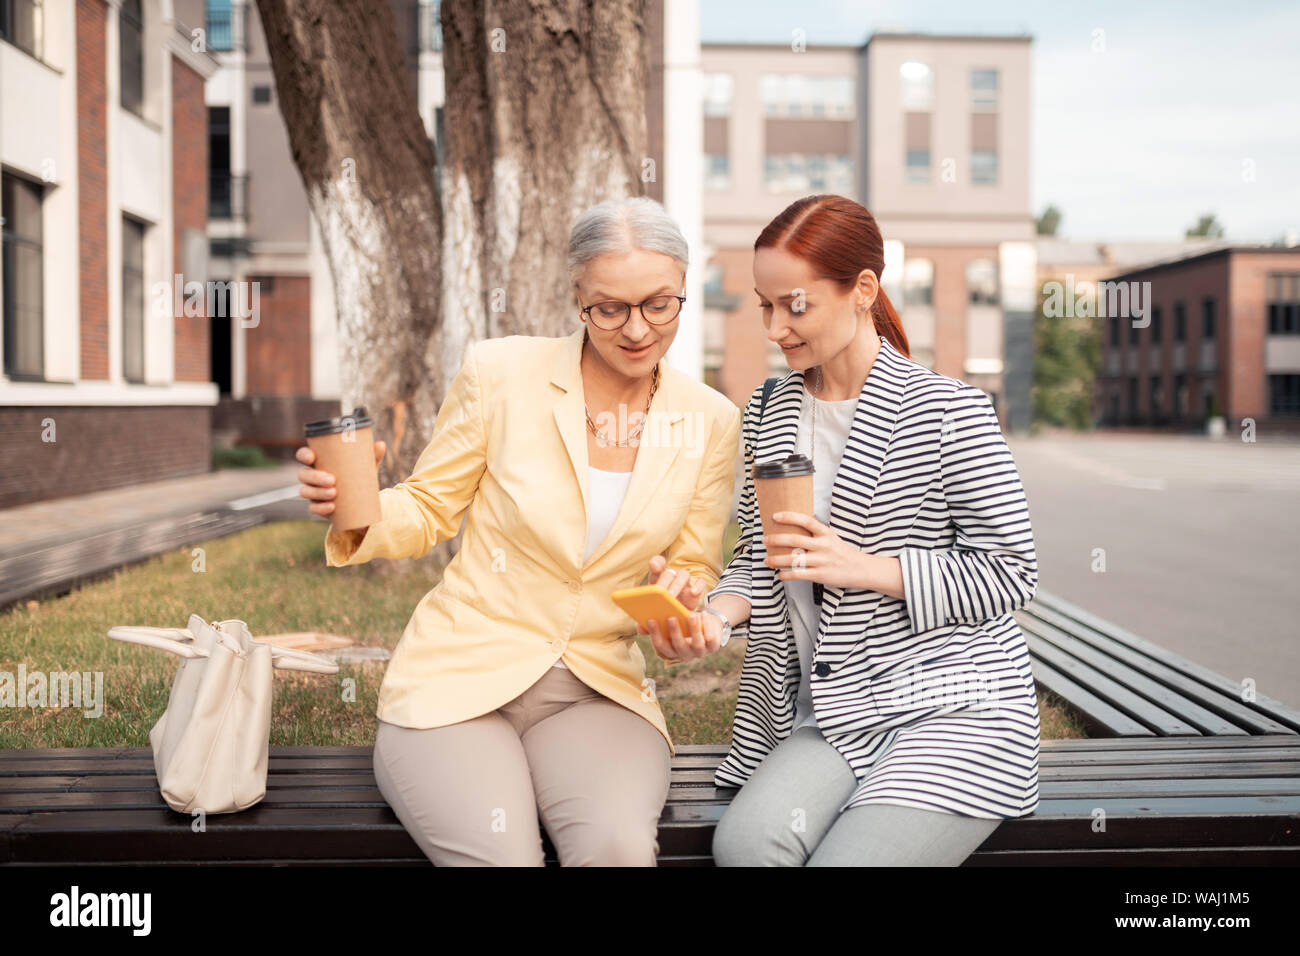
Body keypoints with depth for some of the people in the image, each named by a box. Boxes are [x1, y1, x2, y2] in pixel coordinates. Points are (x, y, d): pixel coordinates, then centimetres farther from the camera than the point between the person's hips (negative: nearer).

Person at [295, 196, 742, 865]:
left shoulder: (710, 421, 3)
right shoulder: (500, 371, -4)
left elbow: (695, 569, 12)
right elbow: (429, 510, 5)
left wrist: (684, 611, -12)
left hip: (597, 692, 2)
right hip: (457, 683, -1)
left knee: (619, 848, -30)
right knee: (502, 856, -28)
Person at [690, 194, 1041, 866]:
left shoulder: (947, 410, -8)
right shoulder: (769, 414, 11)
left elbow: (1009, 574, -6)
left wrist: (868, 569, -17)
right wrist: (717, 612, -6)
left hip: (950, 708, -4)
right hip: (828, 715, 4)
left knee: (844, 860, -25)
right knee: (743, 844, -24)